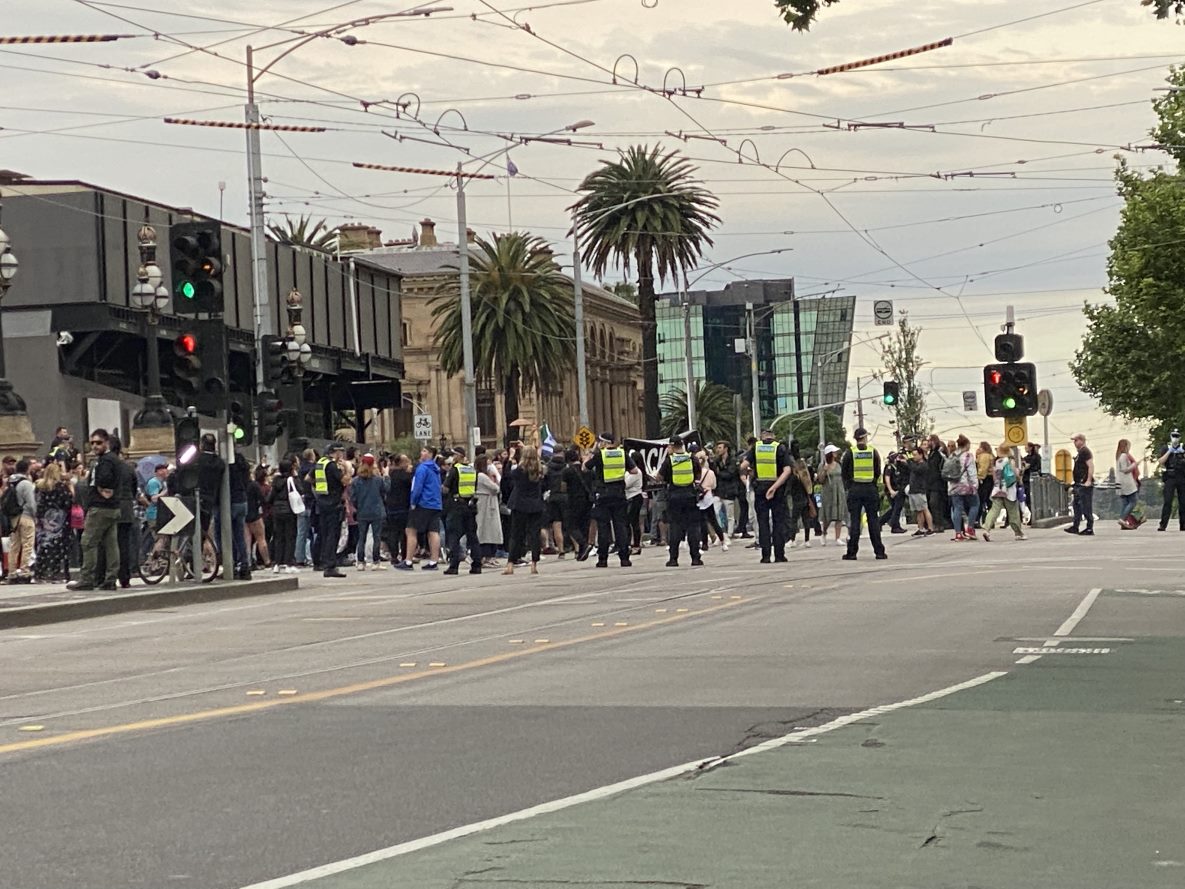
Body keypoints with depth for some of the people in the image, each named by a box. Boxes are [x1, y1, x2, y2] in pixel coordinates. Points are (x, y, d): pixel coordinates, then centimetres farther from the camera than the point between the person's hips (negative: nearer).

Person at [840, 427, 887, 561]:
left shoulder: (850, 453, -2)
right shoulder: (873, 451, 0)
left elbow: (844, 473, 2)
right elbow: (878, 472, 4)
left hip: (854, 490, -1)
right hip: (870, 489, 1)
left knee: (854, 521, 2)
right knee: (874, 520, 4)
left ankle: (852, 552, 1)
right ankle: (879, 551, 3)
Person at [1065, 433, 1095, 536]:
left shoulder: (1085, 451, -12)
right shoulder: (1080, 453, 19)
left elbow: (1091, 466, -21)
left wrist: (1088, 481, -26)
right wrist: (1075, 484, 23)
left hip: (1085, 485, -11)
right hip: (1079, 485, 11)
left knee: (1086, 508, -7)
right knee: (1077, 506, 13)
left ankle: (1090, 529, -5)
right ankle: (1075, 527, 18)